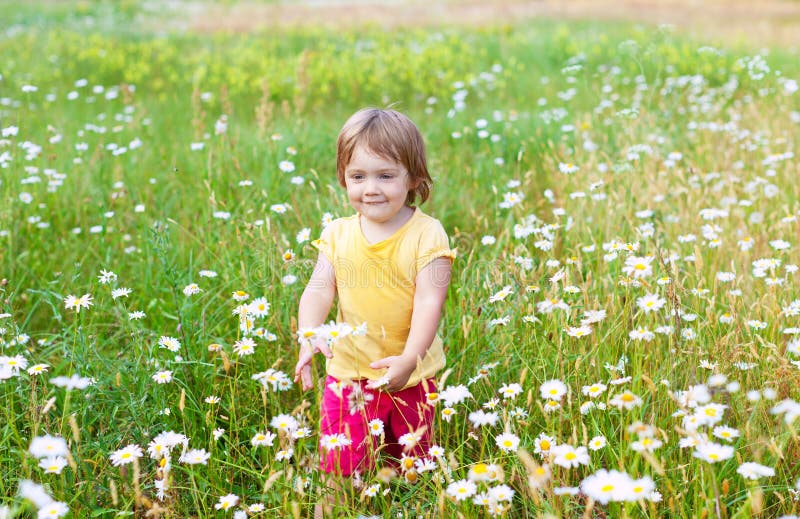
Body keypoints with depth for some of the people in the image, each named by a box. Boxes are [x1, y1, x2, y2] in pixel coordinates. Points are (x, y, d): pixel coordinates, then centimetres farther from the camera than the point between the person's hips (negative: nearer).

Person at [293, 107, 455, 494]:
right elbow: (318, 290, -5)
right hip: (350, 372, 1)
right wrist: (308, 336, -24)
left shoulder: (426, 235, -12)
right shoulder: (338, 235, -1)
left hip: (412, 376, -1)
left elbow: (429, 302, -18)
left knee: (411, 467, 14)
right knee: (340, 465, -3)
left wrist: (410, 358, -31)